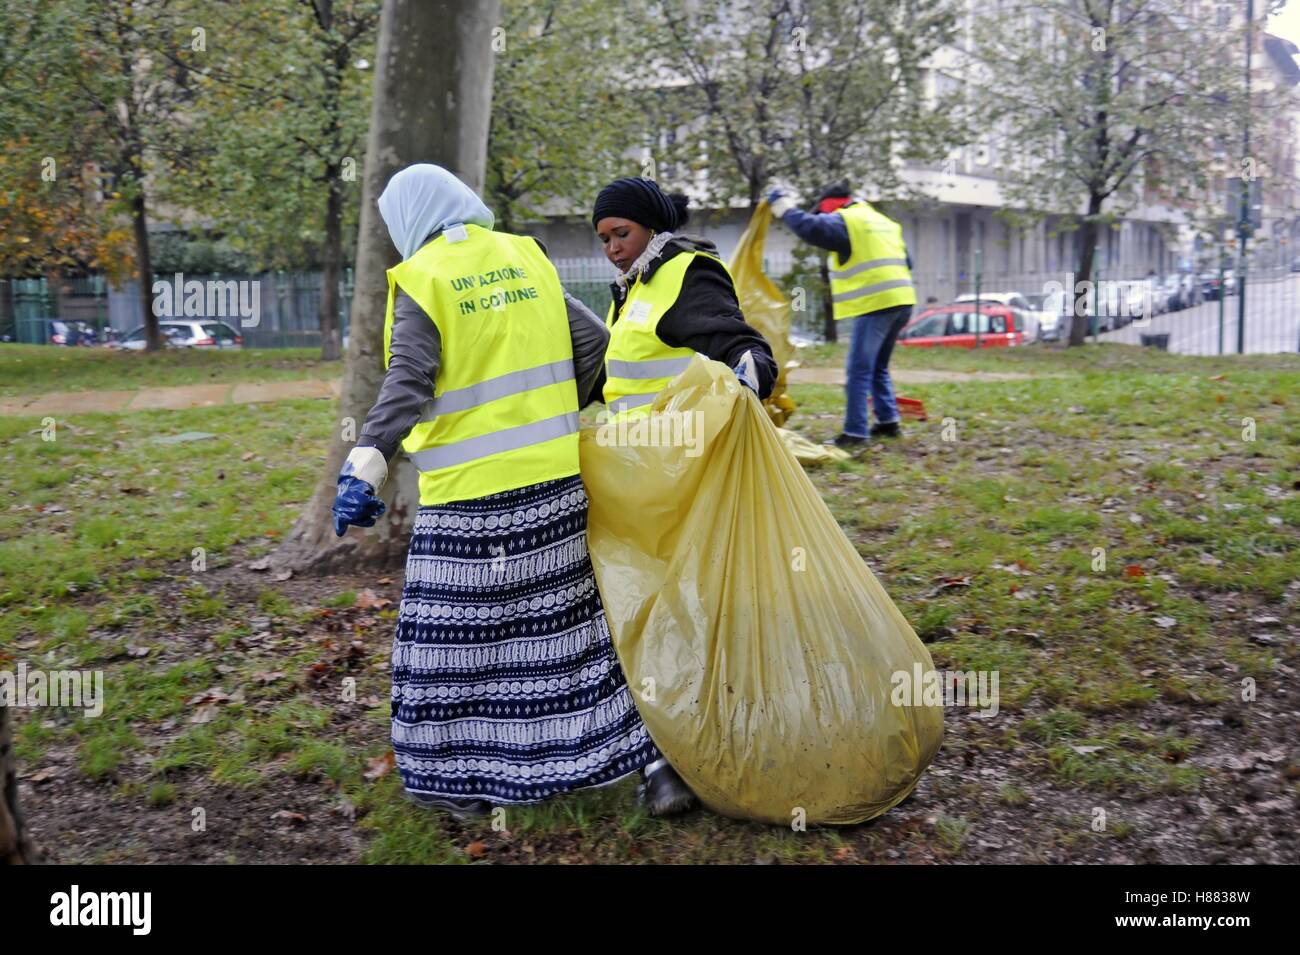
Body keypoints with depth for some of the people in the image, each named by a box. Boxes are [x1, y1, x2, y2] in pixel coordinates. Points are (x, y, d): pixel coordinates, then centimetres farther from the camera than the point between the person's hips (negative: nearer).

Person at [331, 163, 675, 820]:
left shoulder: (422, 280, -8)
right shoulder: (524, 257, 8)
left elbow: (407, 385, -19)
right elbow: (591, 341, 10)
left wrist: (364, 468, -24)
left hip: (470, 494, -5)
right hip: (555, 477, 6)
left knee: (457, 631, 5)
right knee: (555, 615, 16)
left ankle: (461, 780, 12)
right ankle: (603, 746, 24)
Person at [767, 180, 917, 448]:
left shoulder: (844, 221, -4)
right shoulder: (884, 221, 24)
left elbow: (809, 226, -15)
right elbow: (905, 262, 28)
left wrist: (782, 205, -3)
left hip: (876, 305, -9)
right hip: (901, 300, 9)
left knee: (859, 371, -7)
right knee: (878, 367, 21)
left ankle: (855, 433, -10)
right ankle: (888, 421, 23)